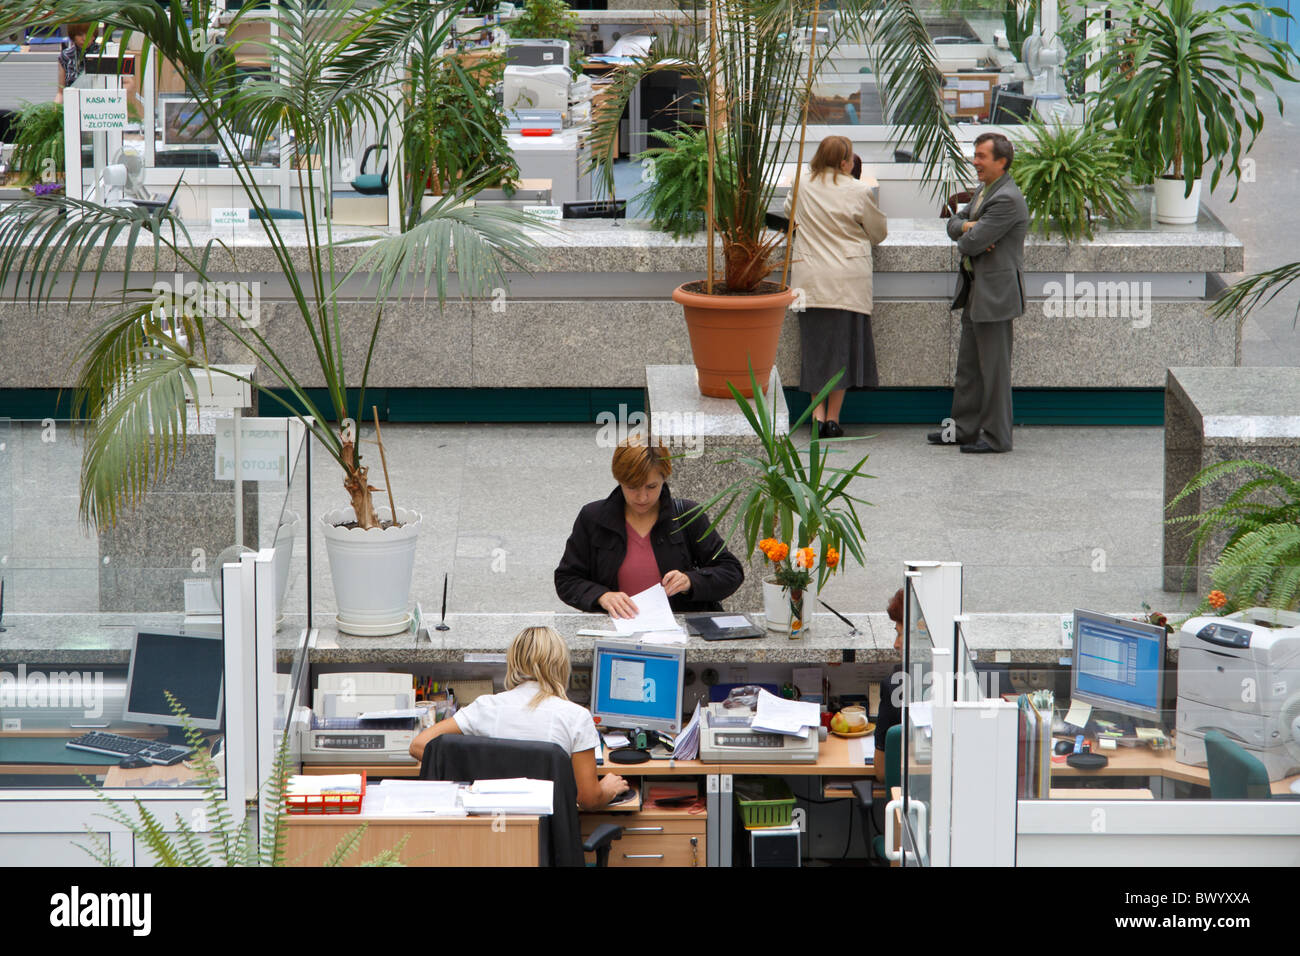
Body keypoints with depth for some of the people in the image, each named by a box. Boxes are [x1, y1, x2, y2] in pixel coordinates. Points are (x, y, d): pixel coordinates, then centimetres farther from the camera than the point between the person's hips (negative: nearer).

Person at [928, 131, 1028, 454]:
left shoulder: (1007, 200, -20)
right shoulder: (983, 191, 14)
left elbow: (972, 244, -23)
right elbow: (953, 225, 15)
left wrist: (964, 240, 1)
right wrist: (967, 226, -8)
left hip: (995, 293, -10)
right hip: (974, 290, 10)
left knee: (994, 366, -3)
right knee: (968, 364, 16)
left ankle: (996, 436, 4)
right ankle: (964, 428, 25)